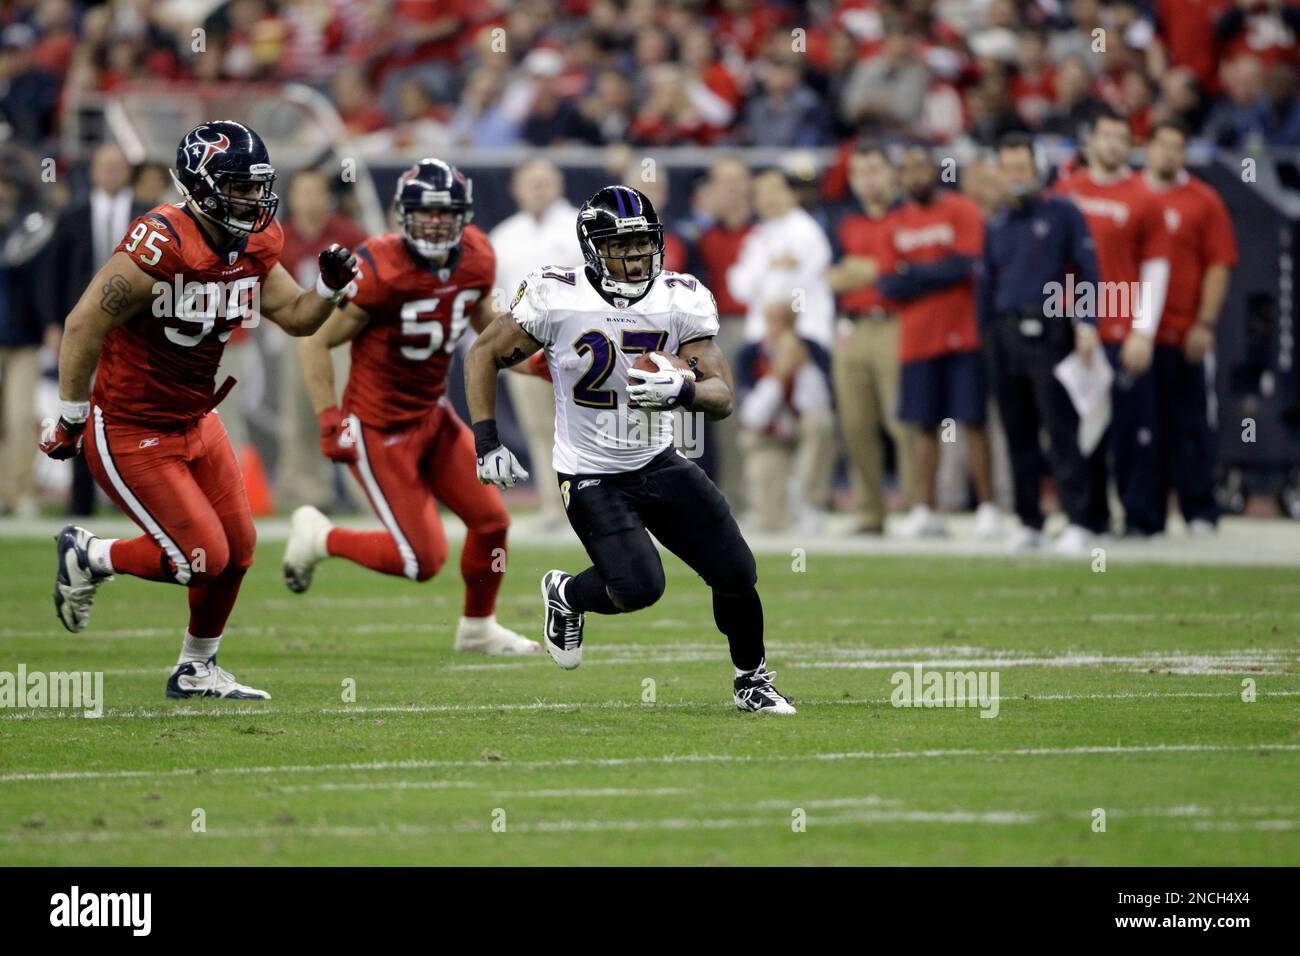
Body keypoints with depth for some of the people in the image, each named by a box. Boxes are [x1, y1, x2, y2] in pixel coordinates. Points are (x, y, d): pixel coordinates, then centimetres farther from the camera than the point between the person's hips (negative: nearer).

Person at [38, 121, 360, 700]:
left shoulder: (255, 246, -2)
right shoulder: (161, 244, -27)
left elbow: (297, 318, 12)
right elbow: (84, 326, -23)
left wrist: (330, 286, -10)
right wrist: (70, 419, -16)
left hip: (196, 424, 8)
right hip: (129, 434, -8)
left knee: (238, 550, 10)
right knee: (202, 558, -8)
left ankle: (197, 670, 30)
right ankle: (87, 558, 16)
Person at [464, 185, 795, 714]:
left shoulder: (682, 301, -7)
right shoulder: (558, 299, -16)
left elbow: (722, 396, -8)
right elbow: (484, 355, -2)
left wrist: (682, 389, -31)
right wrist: (487, 442, -9)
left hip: (659, 463, 4)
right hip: (592, 477, -4)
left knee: (736, 574, -1)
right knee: (639, 587, -20)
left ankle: (751, 679, 25)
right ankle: (566, 595, 15)